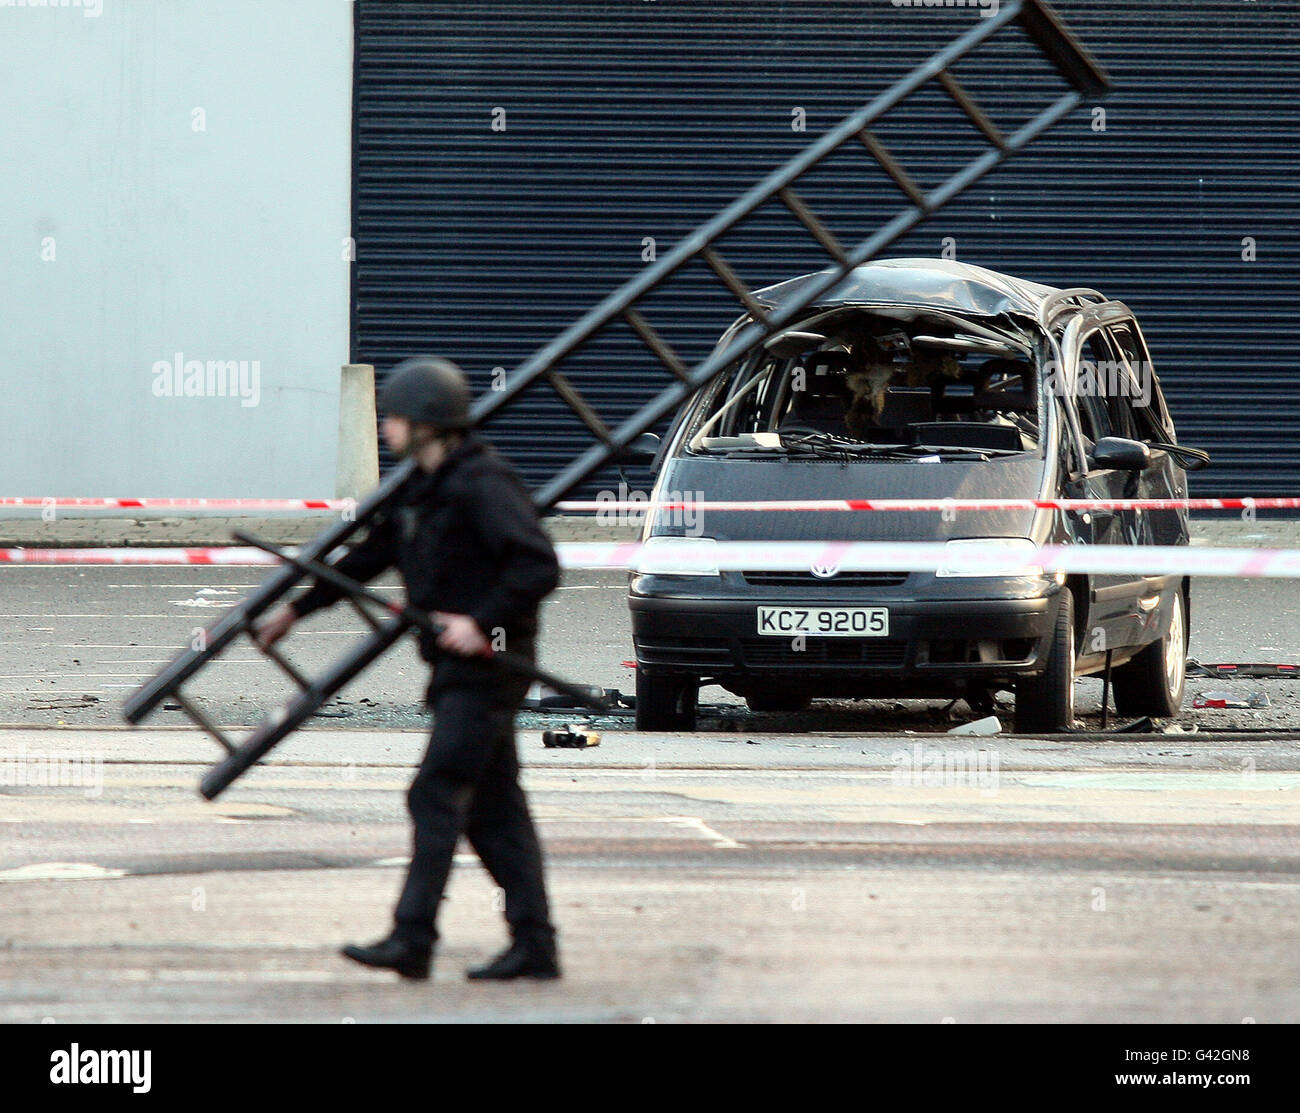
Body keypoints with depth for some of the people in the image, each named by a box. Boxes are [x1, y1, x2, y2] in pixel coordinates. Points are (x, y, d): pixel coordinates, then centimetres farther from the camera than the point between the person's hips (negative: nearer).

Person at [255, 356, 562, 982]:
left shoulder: (481, 484, -14)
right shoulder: (424, 489, 15)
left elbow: (538, 566, -20)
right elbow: (371, 556, 26)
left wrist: (483, 622, -23)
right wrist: (297, 609, 28)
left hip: (486, 667, -9)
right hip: (459, 671, 9)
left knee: (437, 796, -12)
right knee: (494, 808, 8)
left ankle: (412, 940, -14)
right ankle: (534, 946, 9)